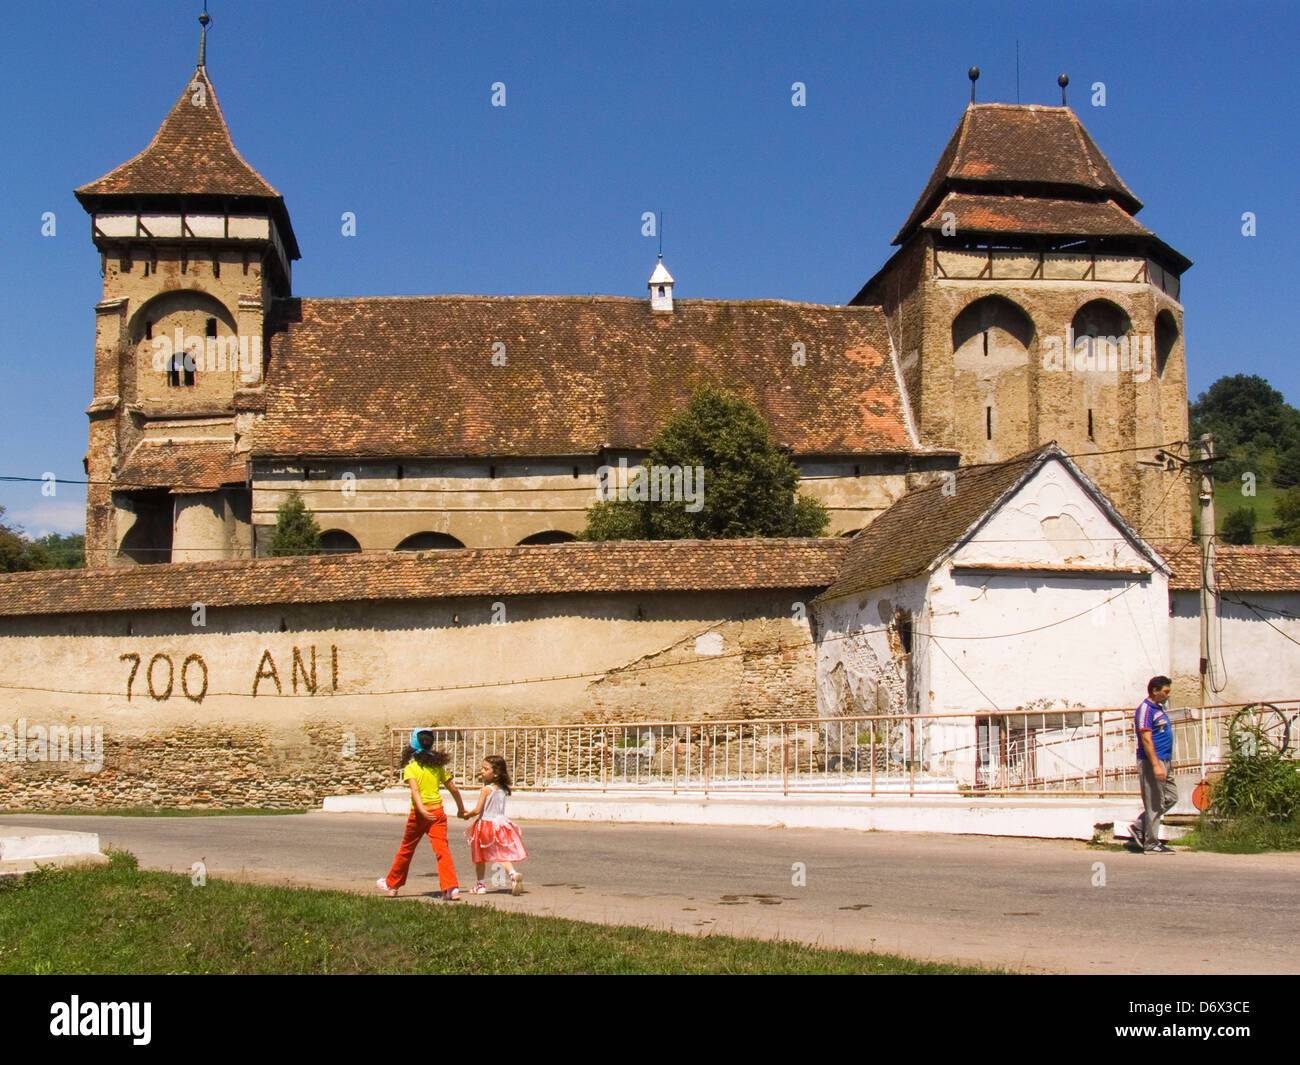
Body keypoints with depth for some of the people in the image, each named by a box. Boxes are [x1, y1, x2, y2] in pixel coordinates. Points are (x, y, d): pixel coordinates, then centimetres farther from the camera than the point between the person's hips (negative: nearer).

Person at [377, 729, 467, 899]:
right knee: (442, 849, -3)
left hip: (419, 813, -2)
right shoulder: (438, 766, 8)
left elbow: (415, 790, -18)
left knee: (406, 849, 13)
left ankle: (391, 884, 30)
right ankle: (451, 888, -16)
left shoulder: (410, 768, -4)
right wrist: (461, 808, 23)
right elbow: (453, 789, 11)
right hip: (437, 811, 2)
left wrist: (422, 810, -27)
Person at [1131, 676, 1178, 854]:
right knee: (1154, 803, -5)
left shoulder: (1160, 708, 17)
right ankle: (1151, 843, 1)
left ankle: (1139, 827, 17)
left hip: (1165, 761, 10)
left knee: (1171, 797, 12)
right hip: (1151, 761, -10)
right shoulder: (1145, 709, -14)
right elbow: (1146, 739, -21)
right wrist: (1156, 765, -26)